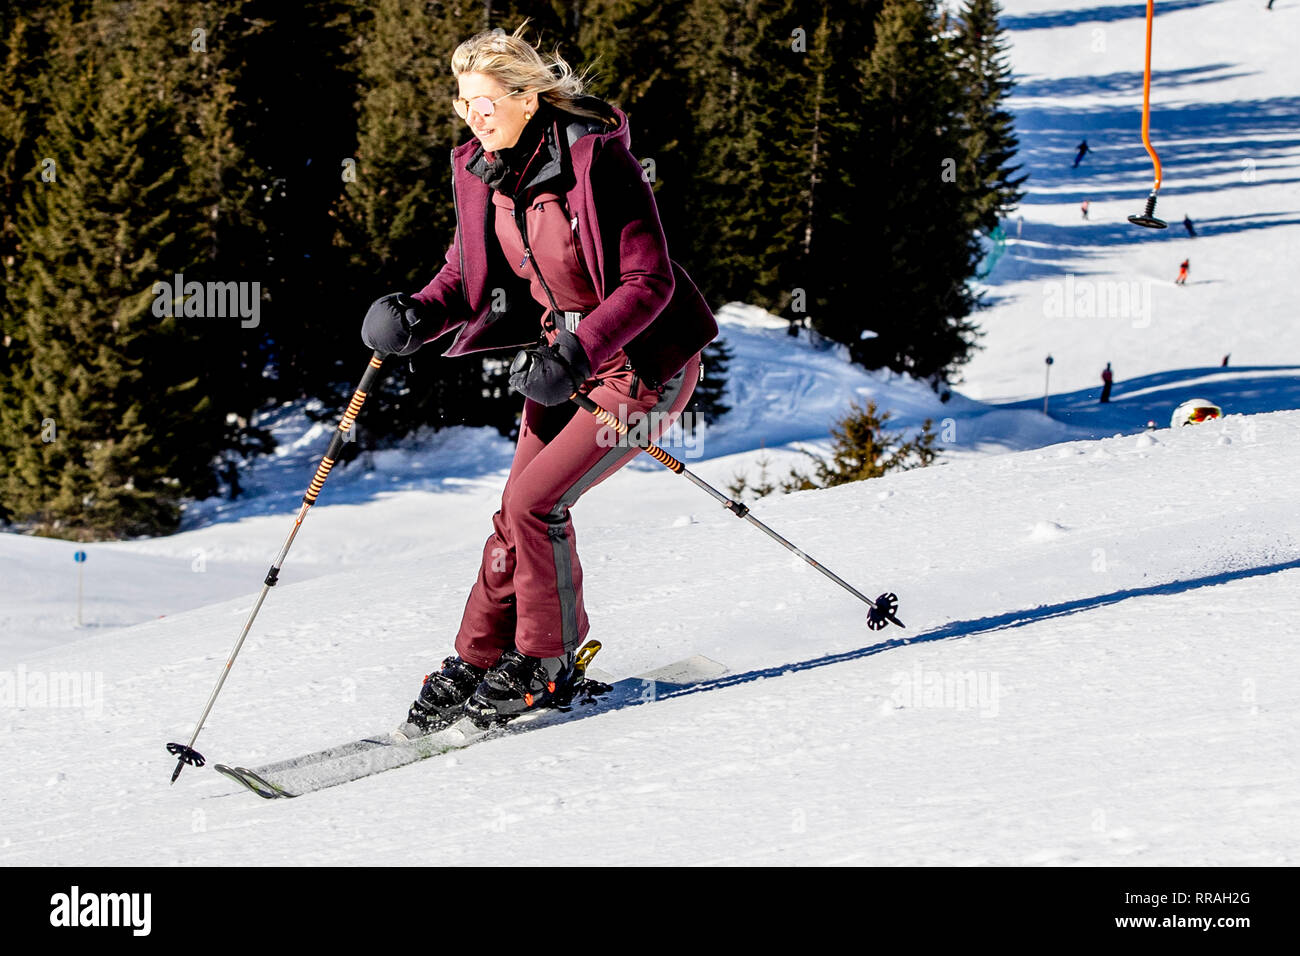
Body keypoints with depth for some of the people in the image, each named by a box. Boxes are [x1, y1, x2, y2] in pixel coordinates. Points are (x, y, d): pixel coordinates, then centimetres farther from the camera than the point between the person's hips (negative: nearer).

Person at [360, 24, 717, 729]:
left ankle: (545, 665, 2)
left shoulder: (595, 161, -24)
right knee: (518, 512, 4)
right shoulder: (482, 171, -3)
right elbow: (468, 273, 8)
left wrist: (579, 352, -33)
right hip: (565, 354, 7)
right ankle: (476, 664, 16)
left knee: (536, 500, -15)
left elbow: (649, 281, -24)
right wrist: (420, 314, -12)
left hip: (646, 358, -7)